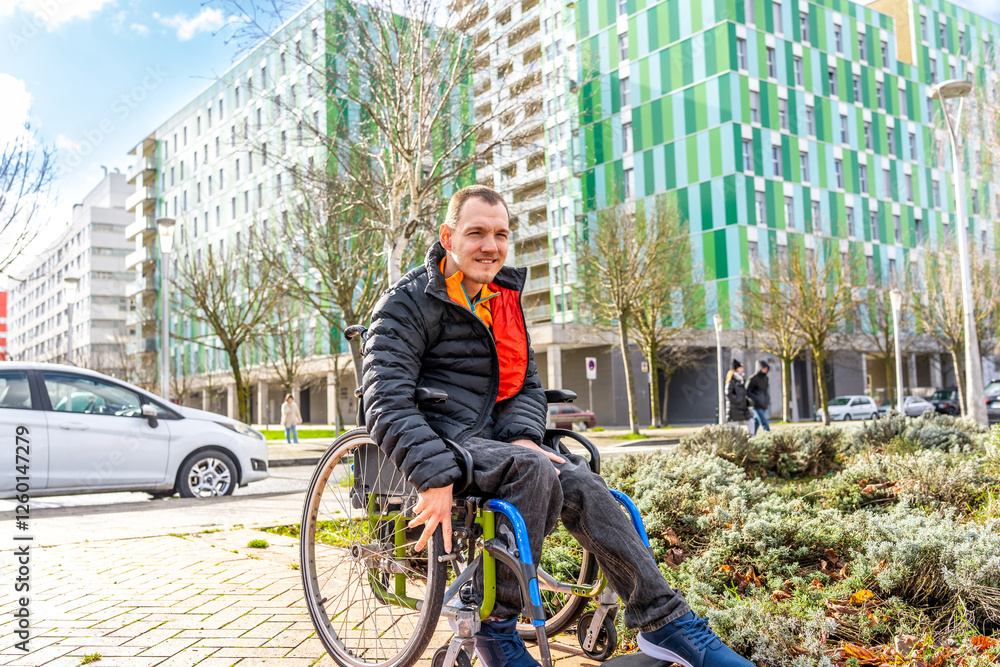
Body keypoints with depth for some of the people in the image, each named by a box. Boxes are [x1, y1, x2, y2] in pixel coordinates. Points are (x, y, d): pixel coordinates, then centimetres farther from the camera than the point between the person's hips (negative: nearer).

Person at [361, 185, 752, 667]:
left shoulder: (504, 302, 16)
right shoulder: (409, 302, -6)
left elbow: (525, 383, 16)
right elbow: (388, 401, -18)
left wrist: (522, 436, -8)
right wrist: (434, 478, -30)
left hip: (490, 438, 6)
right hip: (436, 440, -6)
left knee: (580, 483, -20)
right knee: (533, 470, -32)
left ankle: (663, 621, -13)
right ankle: (495, 623, -19)